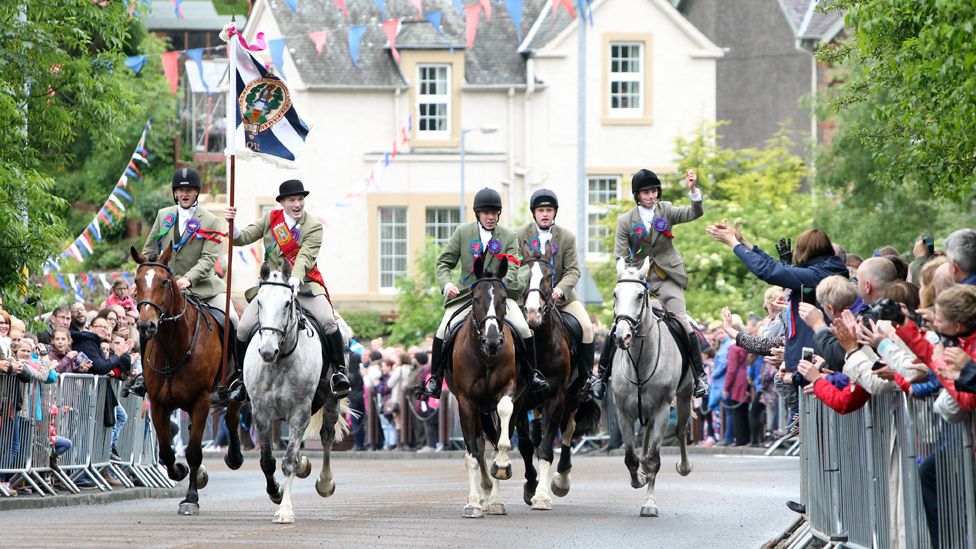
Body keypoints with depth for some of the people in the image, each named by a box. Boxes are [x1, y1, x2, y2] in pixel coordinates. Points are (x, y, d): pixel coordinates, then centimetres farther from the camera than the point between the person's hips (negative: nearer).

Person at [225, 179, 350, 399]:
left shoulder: (313, 227, -5)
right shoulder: (271, 219, 6)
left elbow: (305, 257, -19)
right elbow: (243, 238, 4)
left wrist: (295, 280, -37)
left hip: (304, 284, -3)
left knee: (328, 321, -25)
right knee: (243, 327, -11)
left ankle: (339, 372, -13)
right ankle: (240, 376, 8)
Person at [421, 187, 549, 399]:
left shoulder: (509, 237, 4)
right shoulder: (462, 233, 6)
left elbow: (512, 270, -7)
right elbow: (444, 262, 5)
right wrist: (446, 283, -16)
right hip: (466, 293, 0)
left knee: (523, 329, -19)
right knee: (443, 331, -18)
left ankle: (533, 375, 2)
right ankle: (435, 379, -1)